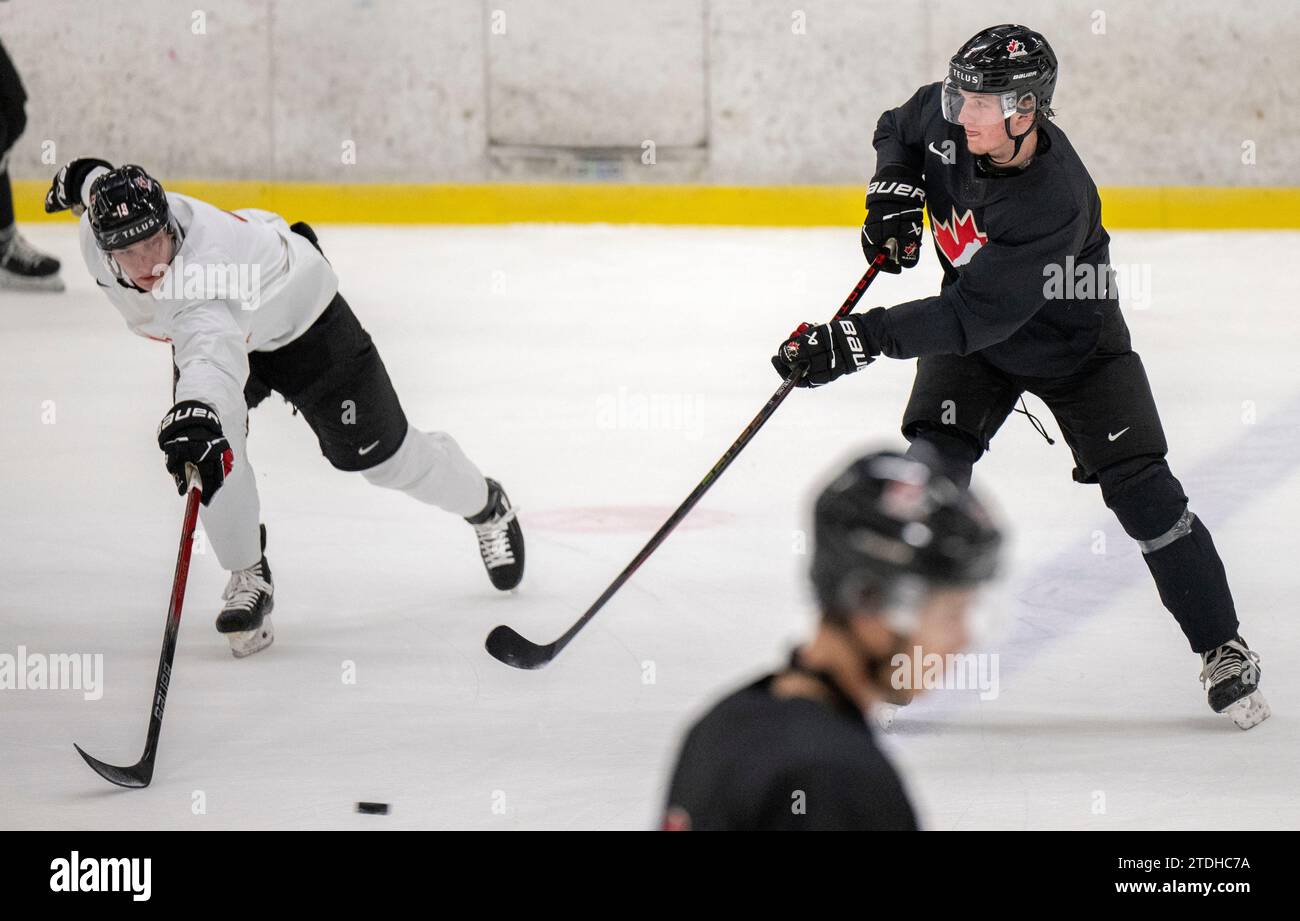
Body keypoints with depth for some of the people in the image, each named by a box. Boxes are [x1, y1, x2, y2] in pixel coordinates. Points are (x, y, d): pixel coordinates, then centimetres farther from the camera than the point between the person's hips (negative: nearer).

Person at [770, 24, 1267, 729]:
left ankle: (1224, 652, 8)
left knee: (1142, 492, -9)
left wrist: (859, 340, -46)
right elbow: (897, 131, 7)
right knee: (932, 467, -18)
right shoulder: (945, 117, -21)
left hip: (1074, 345, -4)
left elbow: (972, 317, -42)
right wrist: (894, 195, -13)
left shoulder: (1056, 204, -39)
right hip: (971, 334, 5)